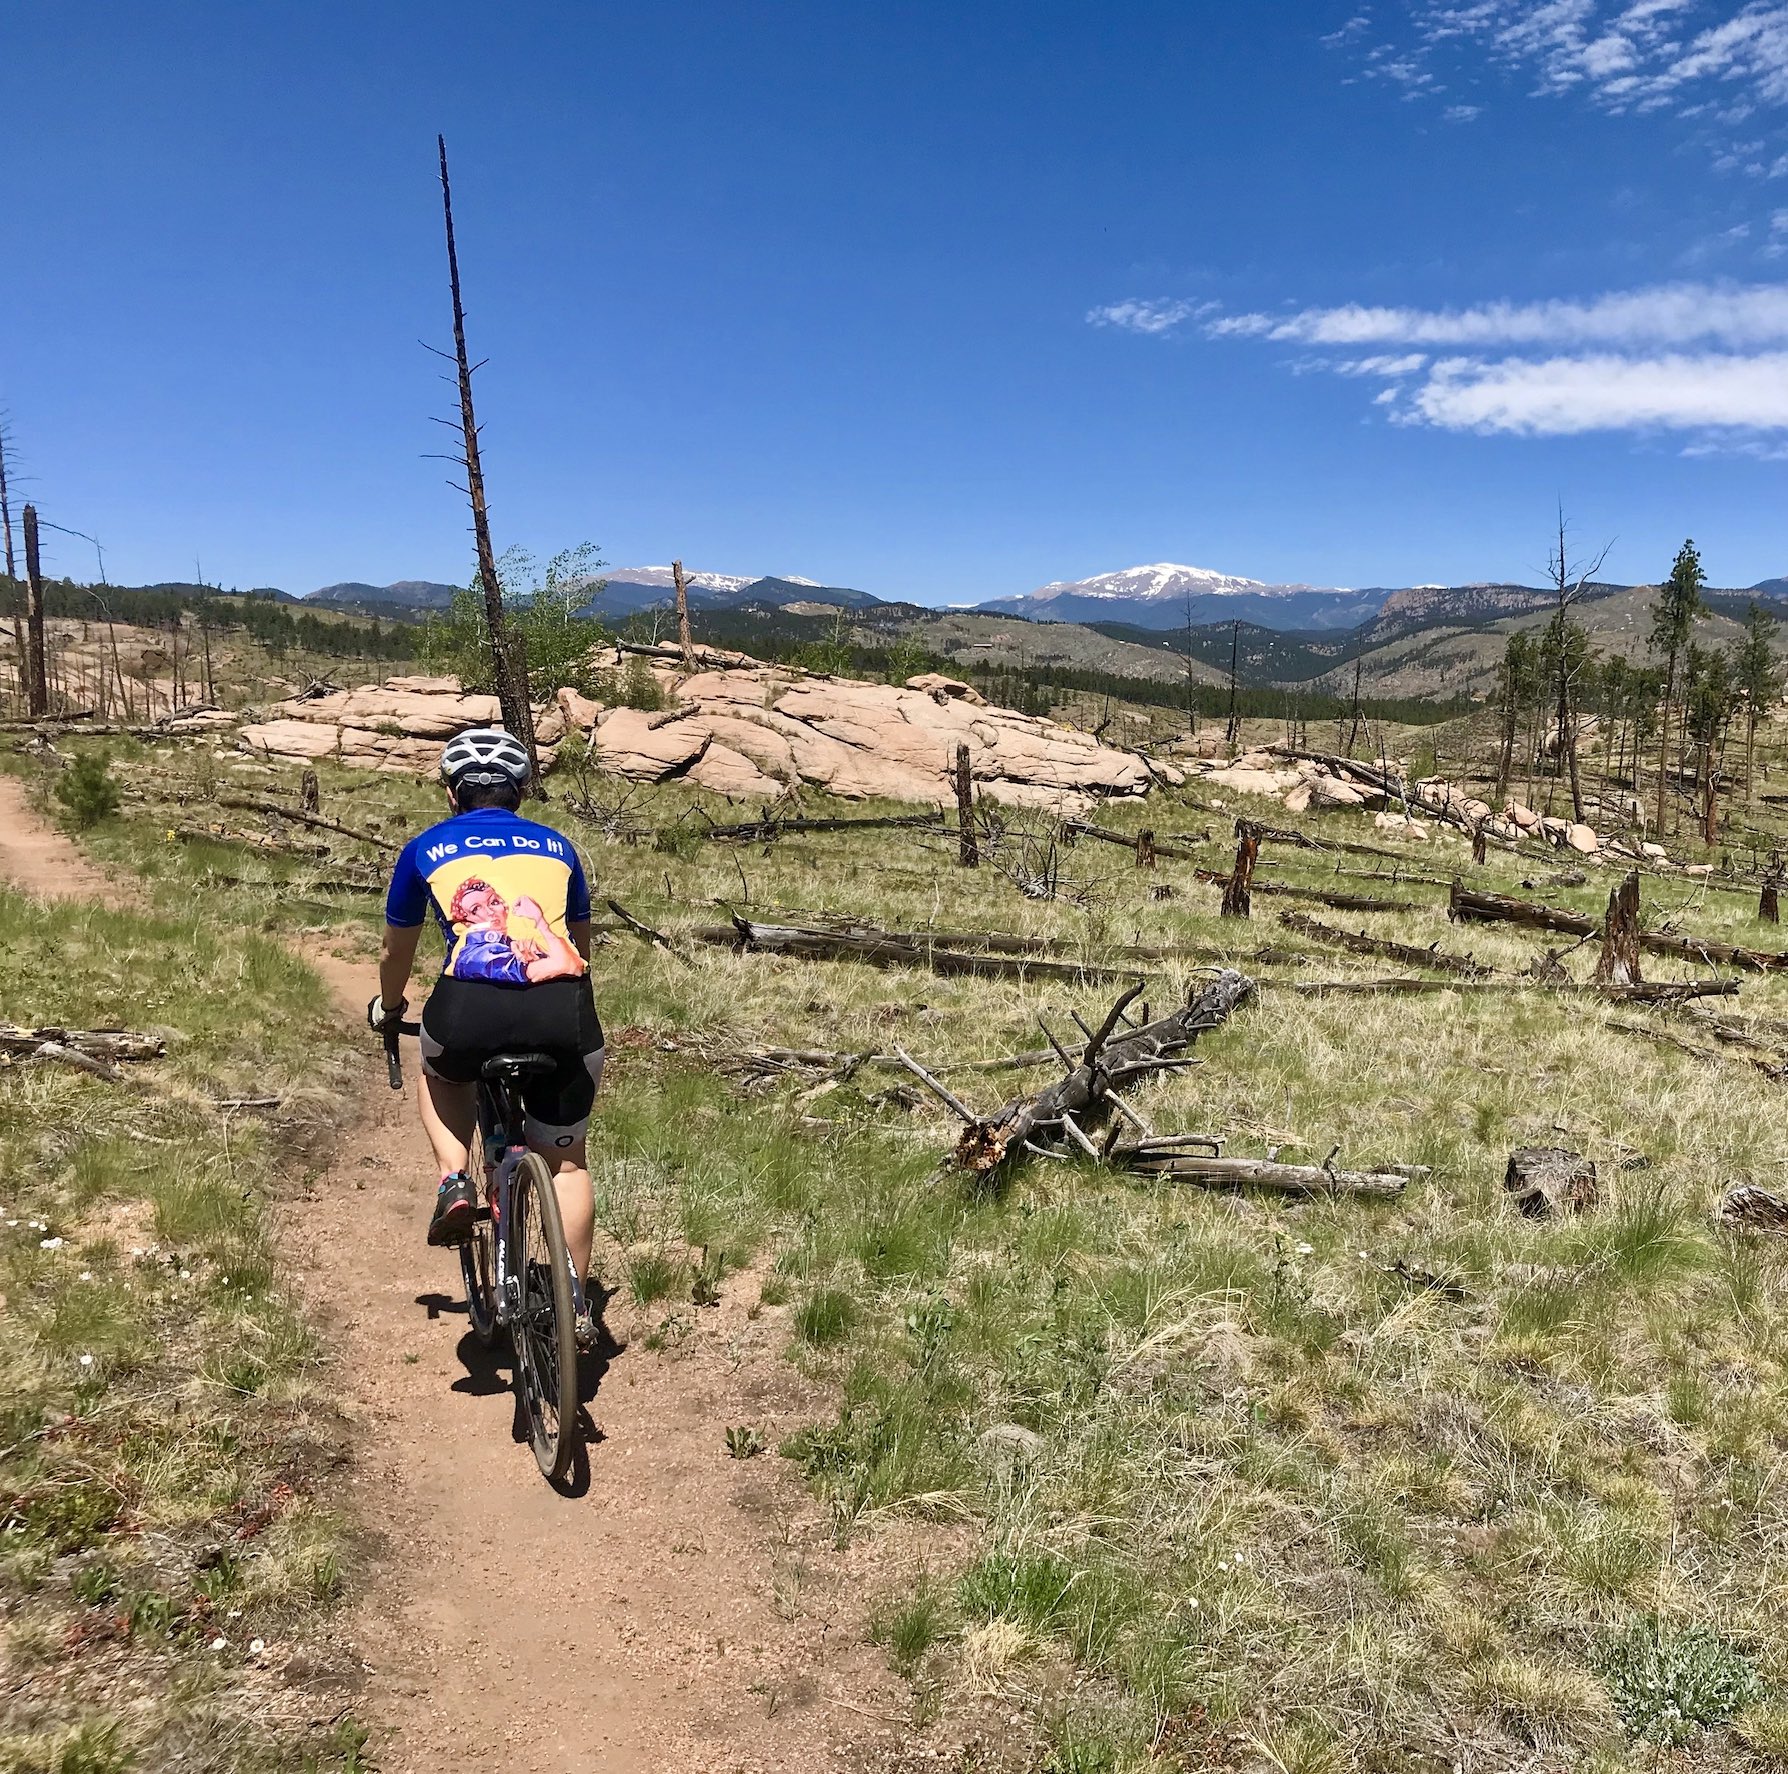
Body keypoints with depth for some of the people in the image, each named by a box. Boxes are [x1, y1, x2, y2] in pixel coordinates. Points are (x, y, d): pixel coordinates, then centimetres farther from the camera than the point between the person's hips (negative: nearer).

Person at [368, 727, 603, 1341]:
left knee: (440, 1073, 35)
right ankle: (575, 1304, 19)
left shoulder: (426, 848, 22)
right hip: (564, 1012, 1)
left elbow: (395, 952, 35)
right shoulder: (556, 845, 26)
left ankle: (454, 1181, 14)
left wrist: (388, 1008, 55)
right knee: (564, 1161, 20)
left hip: (470, 1010, -1)